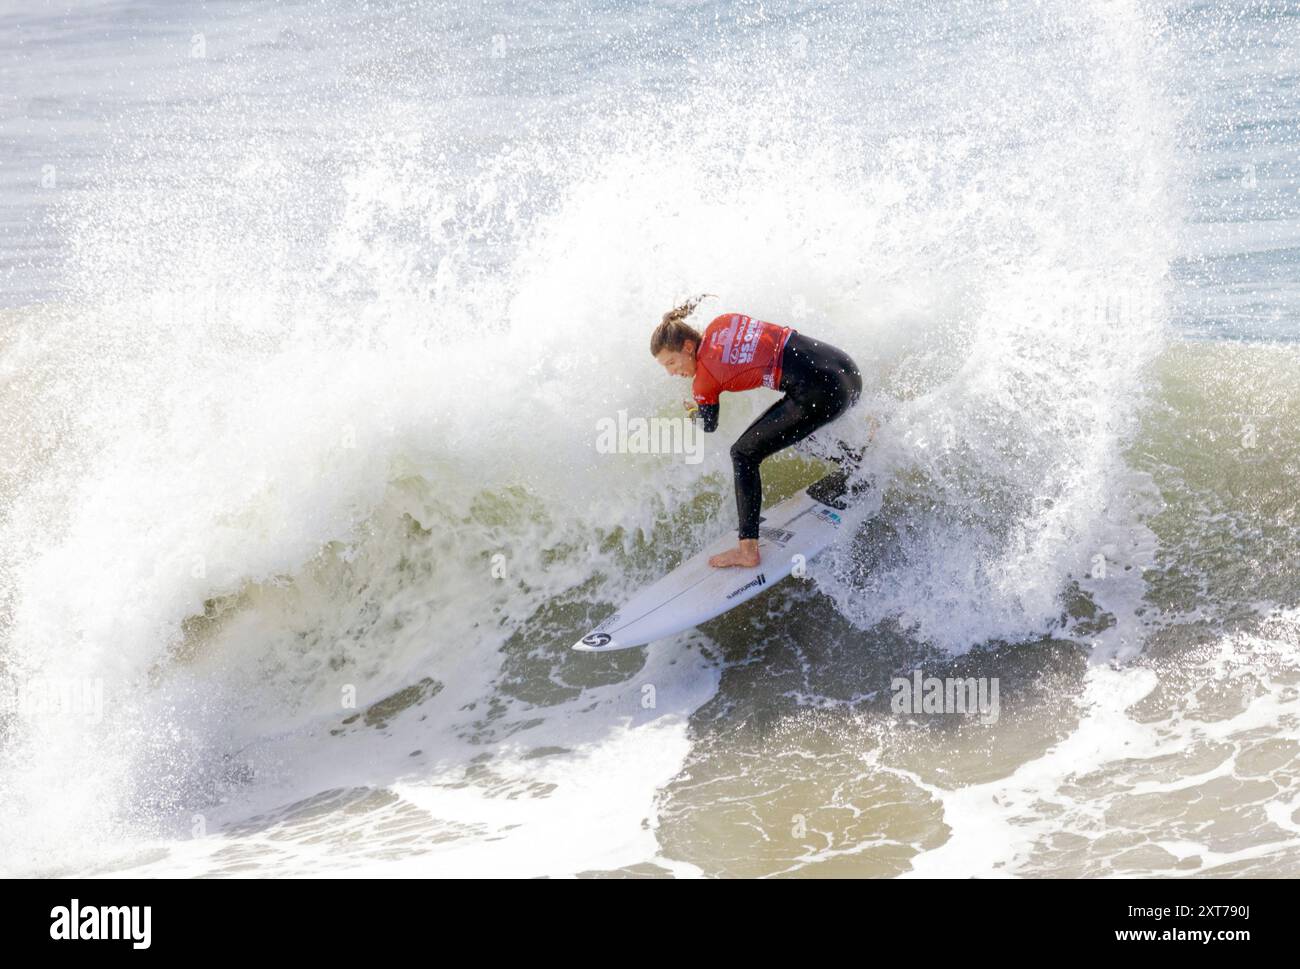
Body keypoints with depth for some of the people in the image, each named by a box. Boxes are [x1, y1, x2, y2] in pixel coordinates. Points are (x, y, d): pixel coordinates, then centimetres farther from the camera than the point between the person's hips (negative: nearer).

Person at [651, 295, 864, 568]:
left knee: (744, 454, 2)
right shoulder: (723, 322, 10)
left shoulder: (704, 383, -4)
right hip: (846, 367, 8)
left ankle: (748, 550, -1)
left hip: (819, 392, -8)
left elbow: (708, 426, 15)